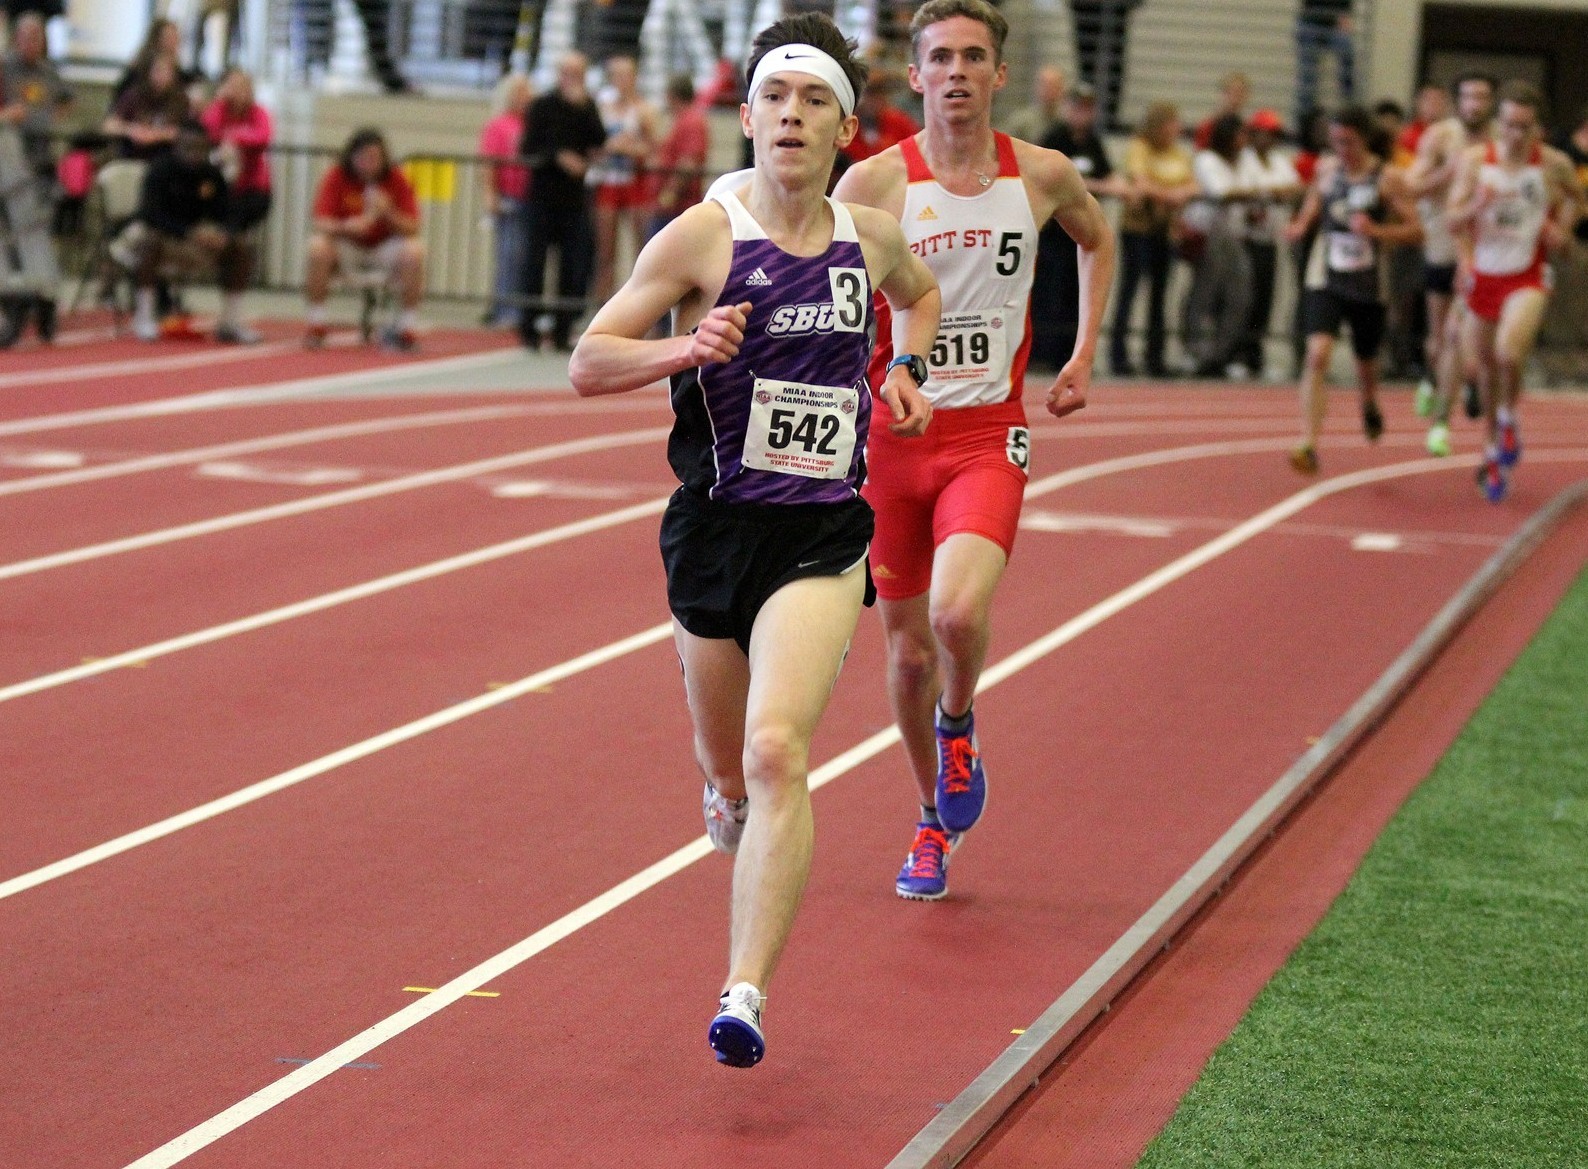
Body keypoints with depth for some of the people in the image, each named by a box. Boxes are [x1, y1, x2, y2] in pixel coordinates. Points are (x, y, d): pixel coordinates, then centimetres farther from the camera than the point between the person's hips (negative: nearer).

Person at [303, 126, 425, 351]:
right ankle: (316, 322, -19)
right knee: (318, 246, -31)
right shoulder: (336, 178, -11)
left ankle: (405, 327, -19)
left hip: (385, 247, 0)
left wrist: (388, 213, -33)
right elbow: (321, 224, -18)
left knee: (414, 250, -30)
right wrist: (346, 226, -39)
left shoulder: (397, 181, -10)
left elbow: (412, 229, -13)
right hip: (348, 247, 0)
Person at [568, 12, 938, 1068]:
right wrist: (688, 350, -21)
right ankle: (734, 801, 56)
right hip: (714, 526, 0)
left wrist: (904, 373, 11)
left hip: (824, 535, 0)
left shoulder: (873, 237, 3)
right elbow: (587, 364, -4)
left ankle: (746, 997, -23)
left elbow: (923, 296, 29)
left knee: (776, 752, -20)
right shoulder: (705, 234, -6)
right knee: (729, 769, 16)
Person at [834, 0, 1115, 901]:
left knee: (958, 612, -26)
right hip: (892, 433, 0)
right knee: (908, 648, 8)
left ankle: (959, 725, 9)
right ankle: (934, 826, 31)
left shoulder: (1045, 177, -1)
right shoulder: (876, 182, -7)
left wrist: (1083, 359, 16)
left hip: (988, 437, 0)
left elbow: (1098, 240, 22)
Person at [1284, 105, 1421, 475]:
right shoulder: (1326, 169, 1)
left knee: (1366, 362, 18)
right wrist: (1301, 224, 0)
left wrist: (1376, 230, -25)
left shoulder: (1388, 179, -9)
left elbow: (1414, 230, -9)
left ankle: (1370, 406, 55)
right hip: (1325, 280, 1)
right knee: (1317, 356, -19)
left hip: (1368, 286, -1)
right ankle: (1309, 448, -23)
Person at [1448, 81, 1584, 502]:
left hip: (1527, 279, -3)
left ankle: (1508, 418, 3)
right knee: (1484, 365, 12)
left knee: (1509, 352, -27)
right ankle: (1492, 448, 33)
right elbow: (1454, 221, -7)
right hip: (1483, 274, 3)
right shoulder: (1475, 160, -5)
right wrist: (1478, 206, -27)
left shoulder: (1554, 164, -6)